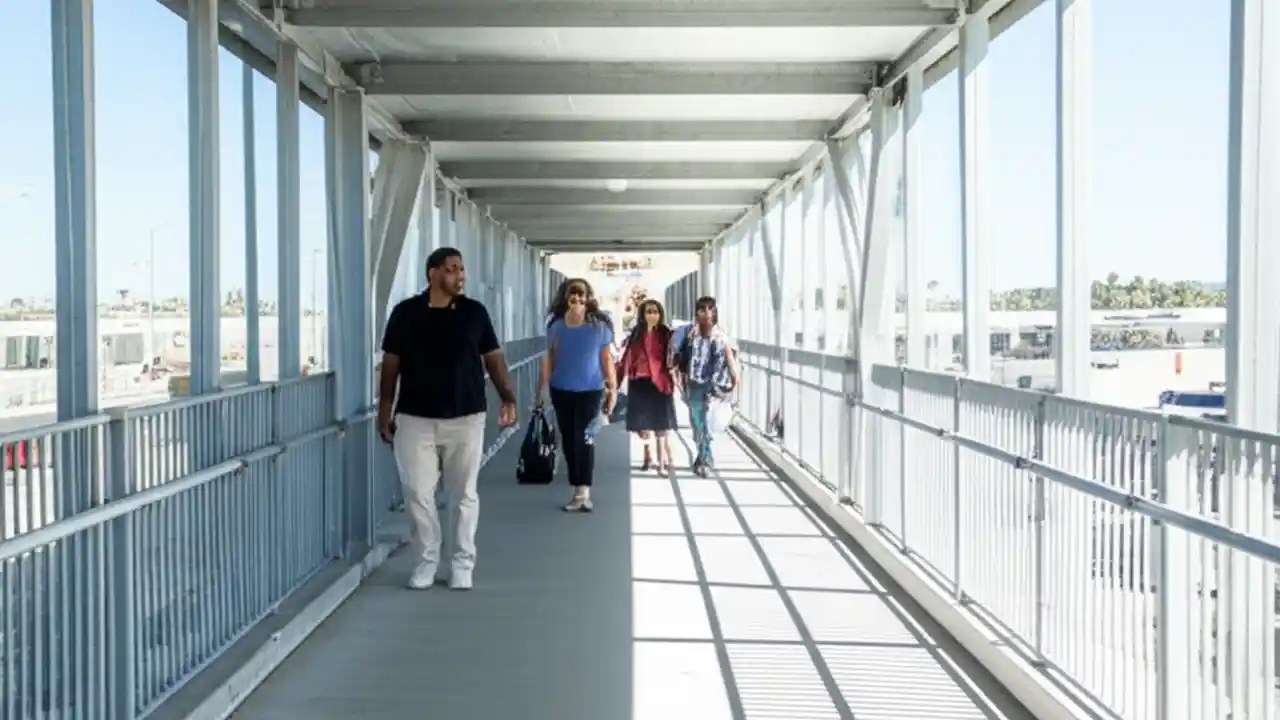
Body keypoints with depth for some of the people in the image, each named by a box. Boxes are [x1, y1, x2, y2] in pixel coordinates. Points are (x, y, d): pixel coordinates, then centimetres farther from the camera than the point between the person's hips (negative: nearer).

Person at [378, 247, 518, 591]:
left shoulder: (475, 312, 2)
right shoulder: (405, 313, 0)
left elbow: (493, 358, 5)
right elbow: (391, 365, 5)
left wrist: (508, 398, -8)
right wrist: (384, 412, 3)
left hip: (466, 418, 0)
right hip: (415, 419, 0)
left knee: (463, 494, 6)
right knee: (418, 493, 3)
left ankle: (462, 562, 17)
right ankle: (427, 559, 19)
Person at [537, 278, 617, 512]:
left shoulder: (599, 325, -4)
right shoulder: (556, 325, 0)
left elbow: (607, 359, 0)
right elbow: (549, 359, 4)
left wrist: (613, 389, -2)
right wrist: (541, 390, 3)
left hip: (590, 390, -3)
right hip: (561, 391, 3)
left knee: (584, 439, -9)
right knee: (568, 440, 7)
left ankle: (583, 492, -5)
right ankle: (579, 491, 16)